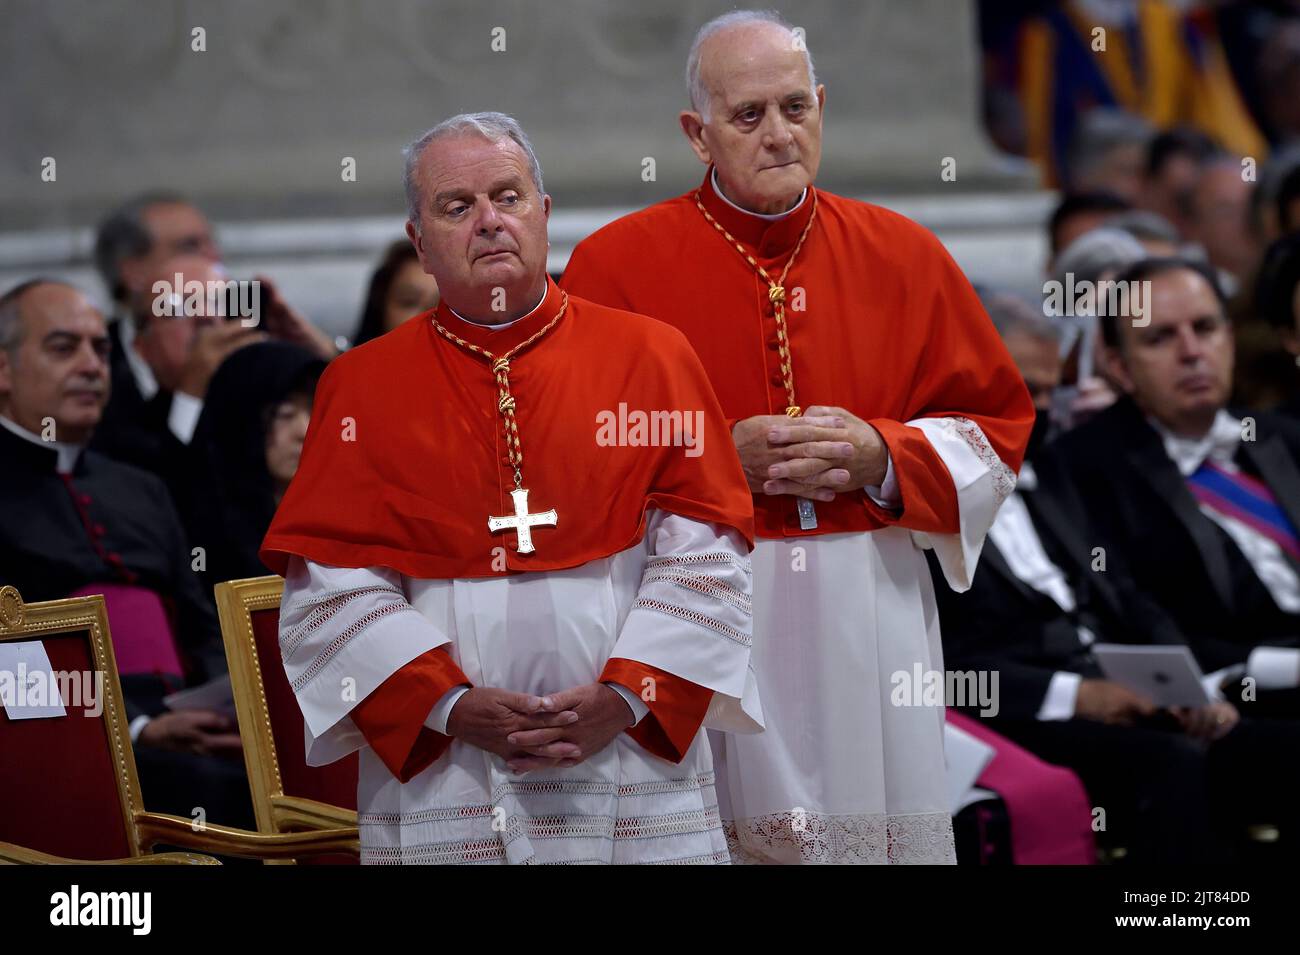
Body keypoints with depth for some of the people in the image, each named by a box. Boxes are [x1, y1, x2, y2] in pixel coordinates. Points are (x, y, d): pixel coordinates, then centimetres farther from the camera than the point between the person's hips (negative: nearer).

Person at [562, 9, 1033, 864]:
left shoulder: (904, 256, 6)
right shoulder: (617, 264, -2)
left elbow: (997, 426, 10)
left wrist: (878, 456, -9)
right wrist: (722, 457, -15)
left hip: (870, 618, 2)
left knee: (875, 822, 4)